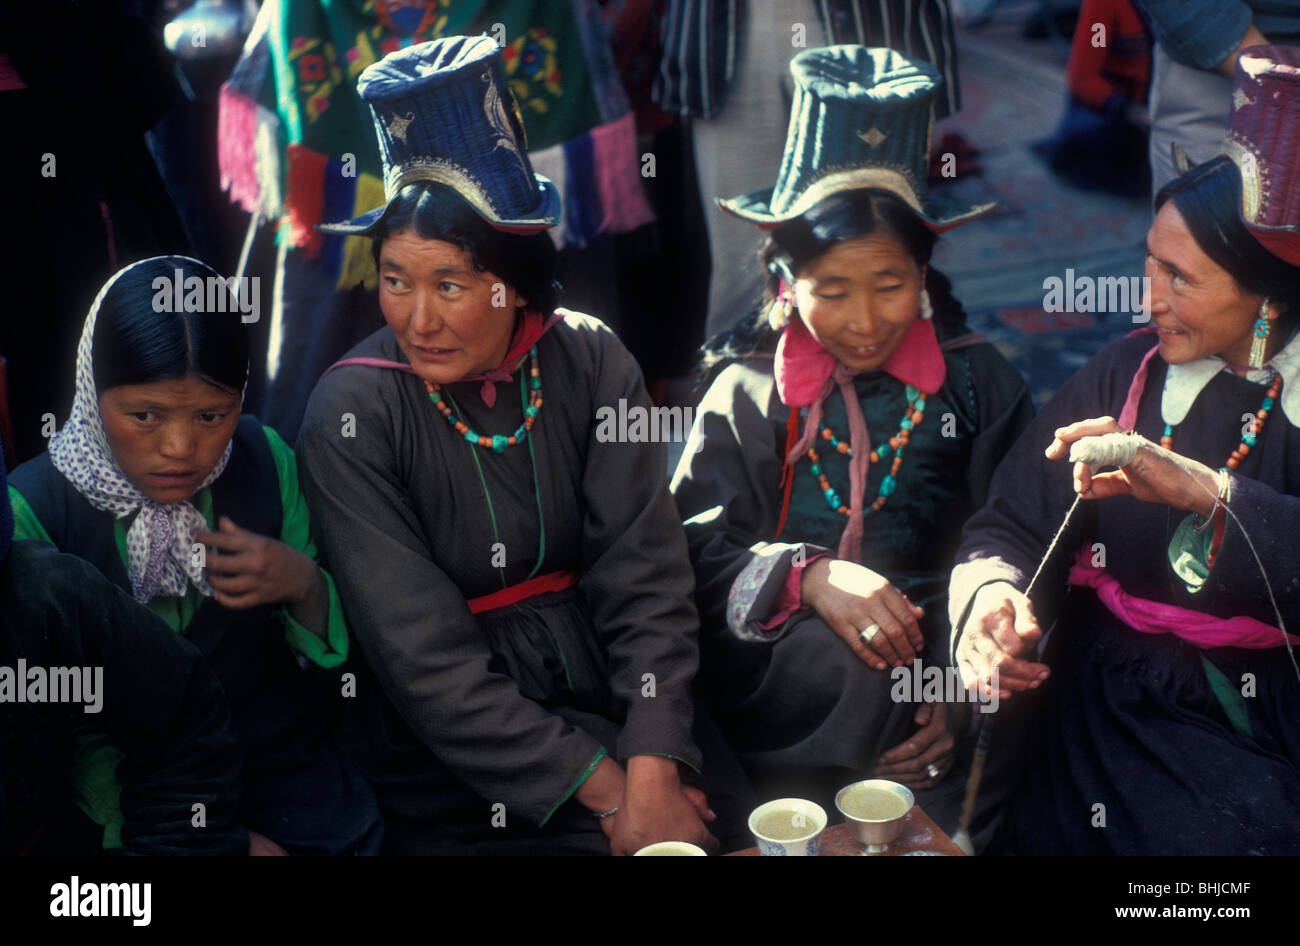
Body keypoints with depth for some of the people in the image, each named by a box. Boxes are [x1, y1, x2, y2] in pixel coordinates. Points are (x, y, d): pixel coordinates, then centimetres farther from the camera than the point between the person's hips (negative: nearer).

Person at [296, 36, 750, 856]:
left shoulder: (588, 362, -3)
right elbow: (426, 661, -14)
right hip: (458, 768, -3)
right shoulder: (352, 414, -11)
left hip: (609, 700, 3)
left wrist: (652, 772, -20)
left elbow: (645, 578, -6)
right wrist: (605, 790, -18)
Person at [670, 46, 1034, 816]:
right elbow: (700, 558, -3)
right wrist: (808, 578, -23)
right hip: (778, 677, -1)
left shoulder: (979, 383, 10)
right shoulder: (745, 398, 9)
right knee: (855, 662, -33)